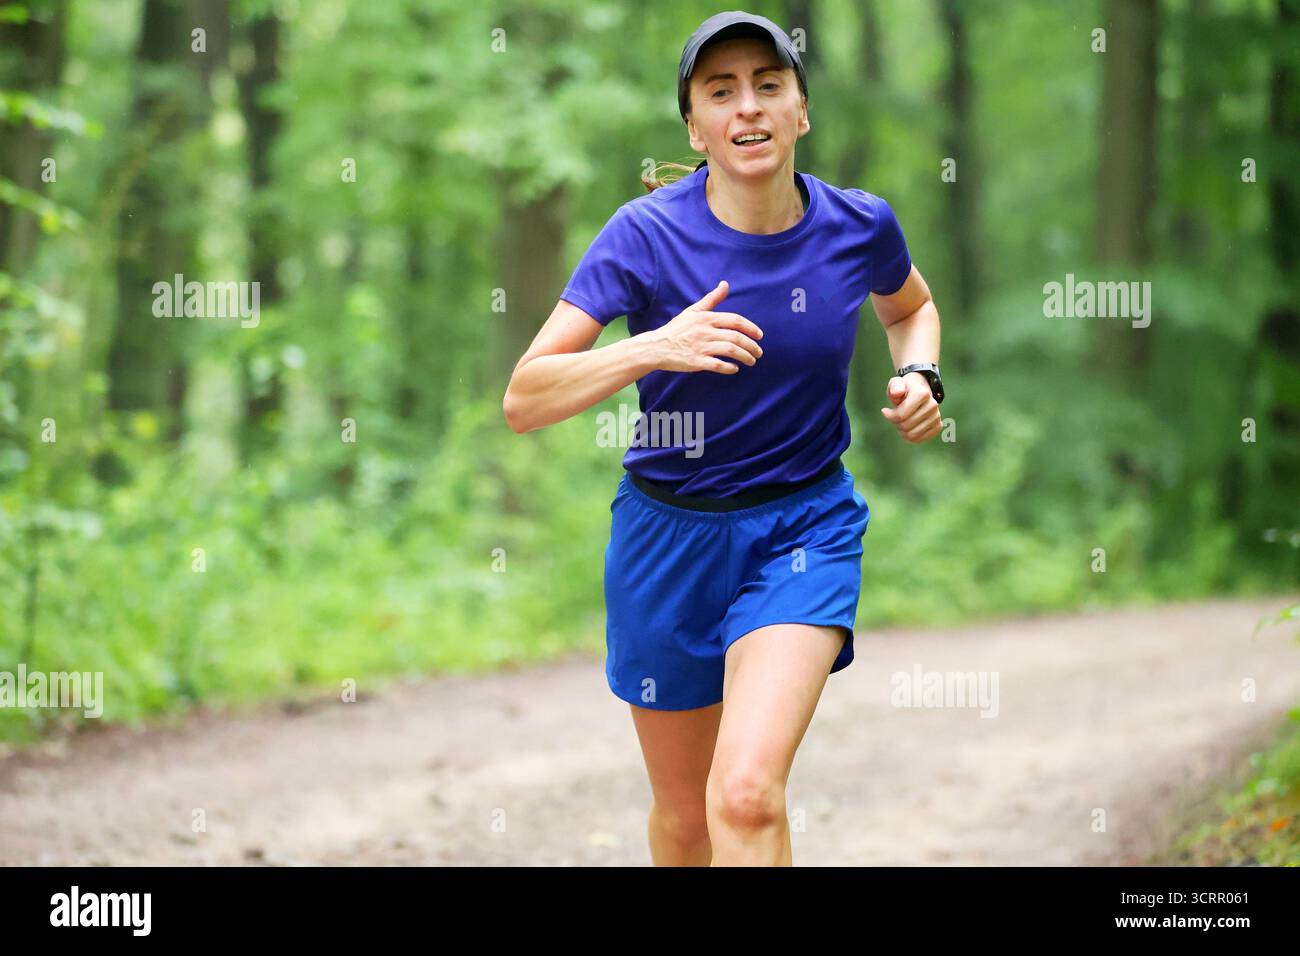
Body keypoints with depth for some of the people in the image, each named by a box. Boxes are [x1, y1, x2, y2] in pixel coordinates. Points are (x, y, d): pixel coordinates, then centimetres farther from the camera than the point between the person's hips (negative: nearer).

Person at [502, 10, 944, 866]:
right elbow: (522, 401, -21)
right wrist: (653, 348, -35)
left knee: (747, 797, -23)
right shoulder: (647, 234, -15)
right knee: (686, 817, 14)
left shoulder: (859, 226, -7)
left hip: (807, 526, 0)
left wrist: (920, 374, -3)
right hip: (670, 530, 0)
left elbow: (911, 306, 19)